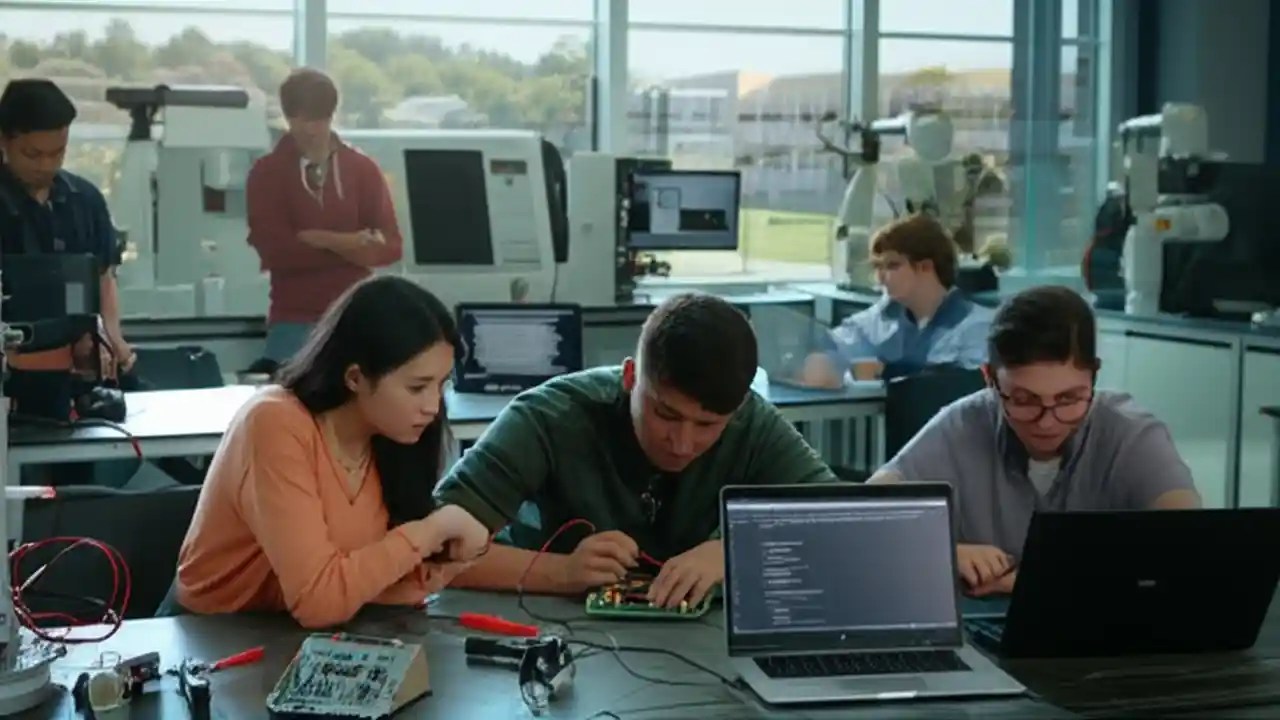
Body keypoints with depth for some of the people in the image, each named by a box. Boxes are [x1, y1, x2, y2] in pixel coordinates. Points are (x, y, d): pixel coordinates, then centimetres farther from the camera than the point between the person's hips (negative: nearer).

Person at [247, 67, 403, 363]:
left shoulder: (363, 168, 8)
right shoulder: (267, 173, 3)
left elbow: (389, 245, 1)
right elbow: (274, 250, -8)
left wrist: (324, 240, -11)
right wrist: (350, 245, -9)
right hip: (293, 321, -2)